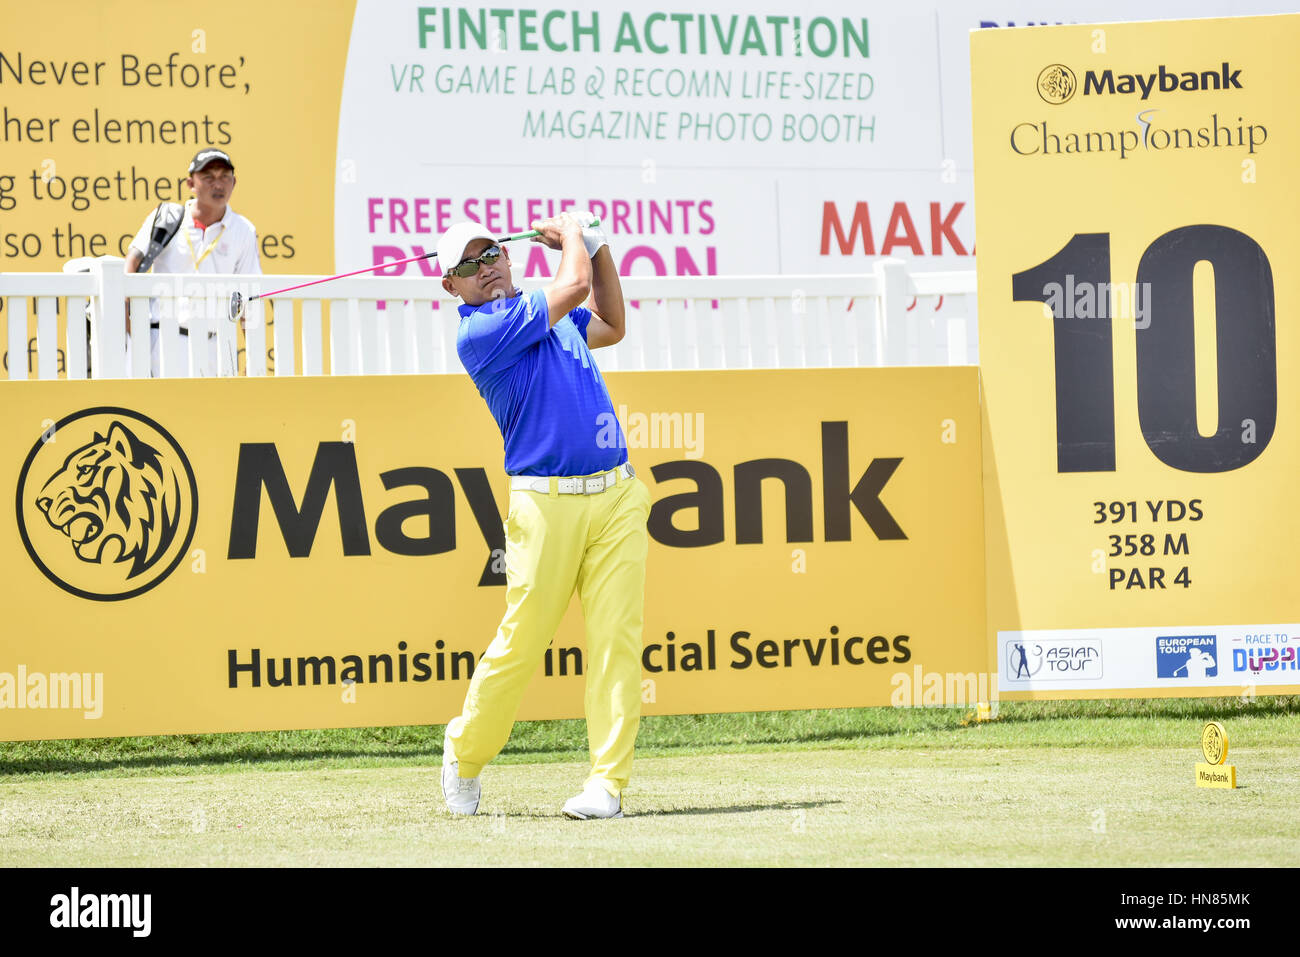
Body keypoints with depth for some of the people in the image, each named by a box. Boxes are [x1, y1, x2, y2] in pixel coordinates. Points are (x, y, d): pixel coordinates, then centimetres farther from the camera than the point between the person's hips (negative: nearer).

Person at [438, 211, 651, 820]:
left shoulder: (548, 317, 18)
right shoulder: (478, 335, -6)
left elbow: (611, 326, 37)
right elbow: (573, 284, -7)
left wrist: (599, 249, 27)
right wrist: (571, 233, 13)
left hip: (616, 496, 6)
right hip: (546, 503, -6)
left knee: (617, 638, -6)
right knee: (521, 643, -4)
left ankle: (607, 782, -7)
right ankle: (465, 752, 22)